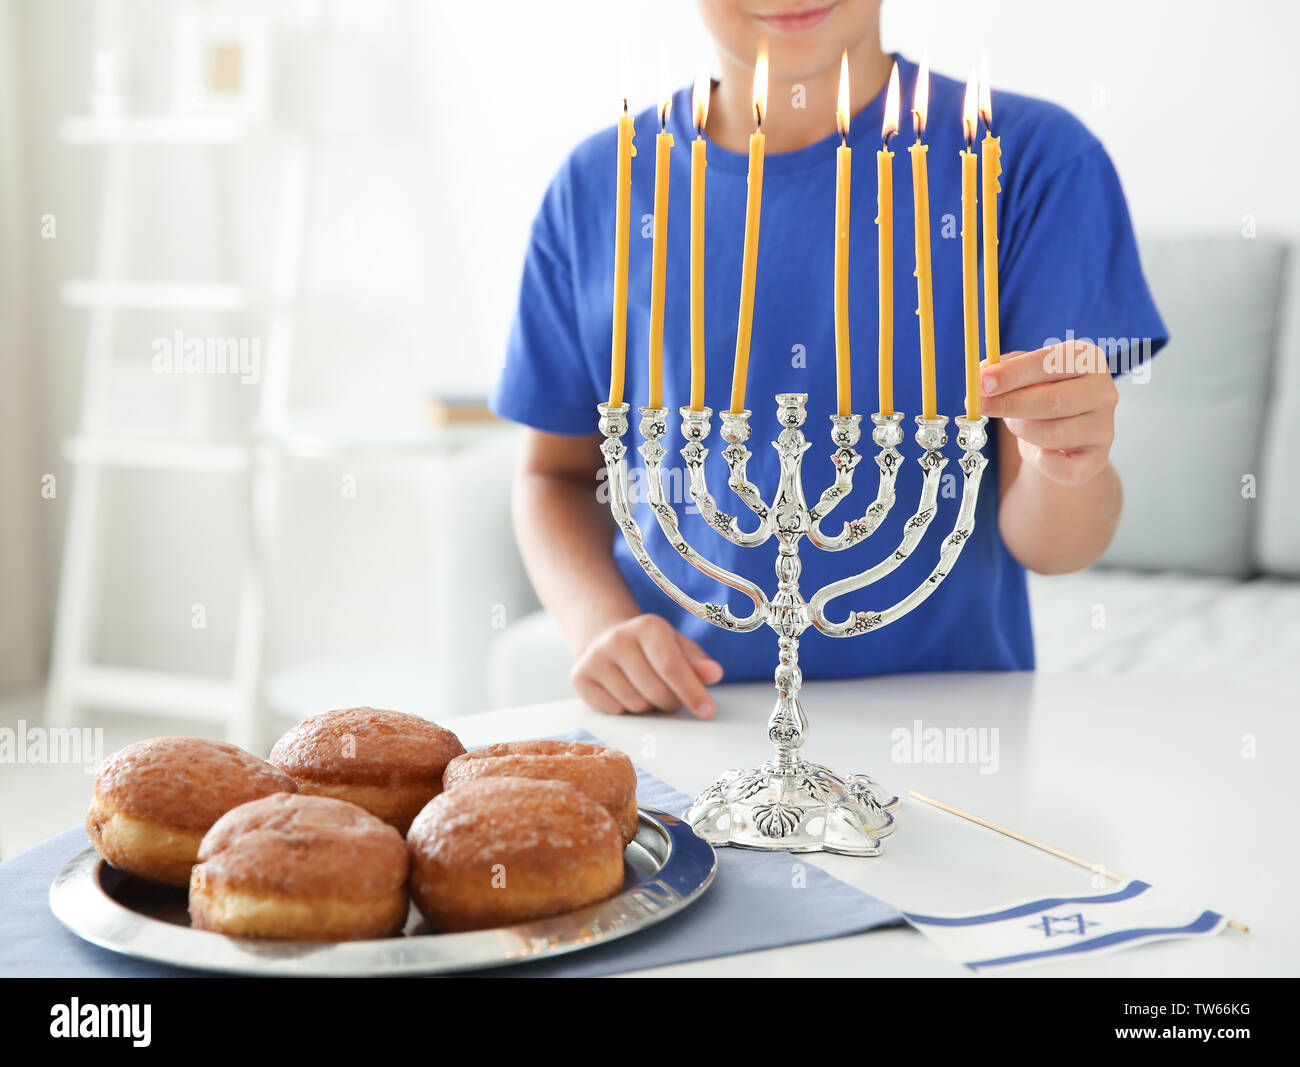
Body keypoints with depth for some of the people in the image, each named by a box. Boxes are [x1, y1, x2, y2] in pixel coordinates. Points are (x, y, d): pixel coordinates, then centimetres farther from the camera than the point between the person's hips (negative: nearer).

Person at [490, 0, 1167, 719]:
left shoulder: (1034, 161, -5)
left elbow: (1041, 542, -7)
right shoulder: (596, 188, 4)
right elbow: (557, 474, 13)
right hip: (681, 719, 2)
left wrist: (1065, 469, -30)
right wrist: (601, 625, -6)